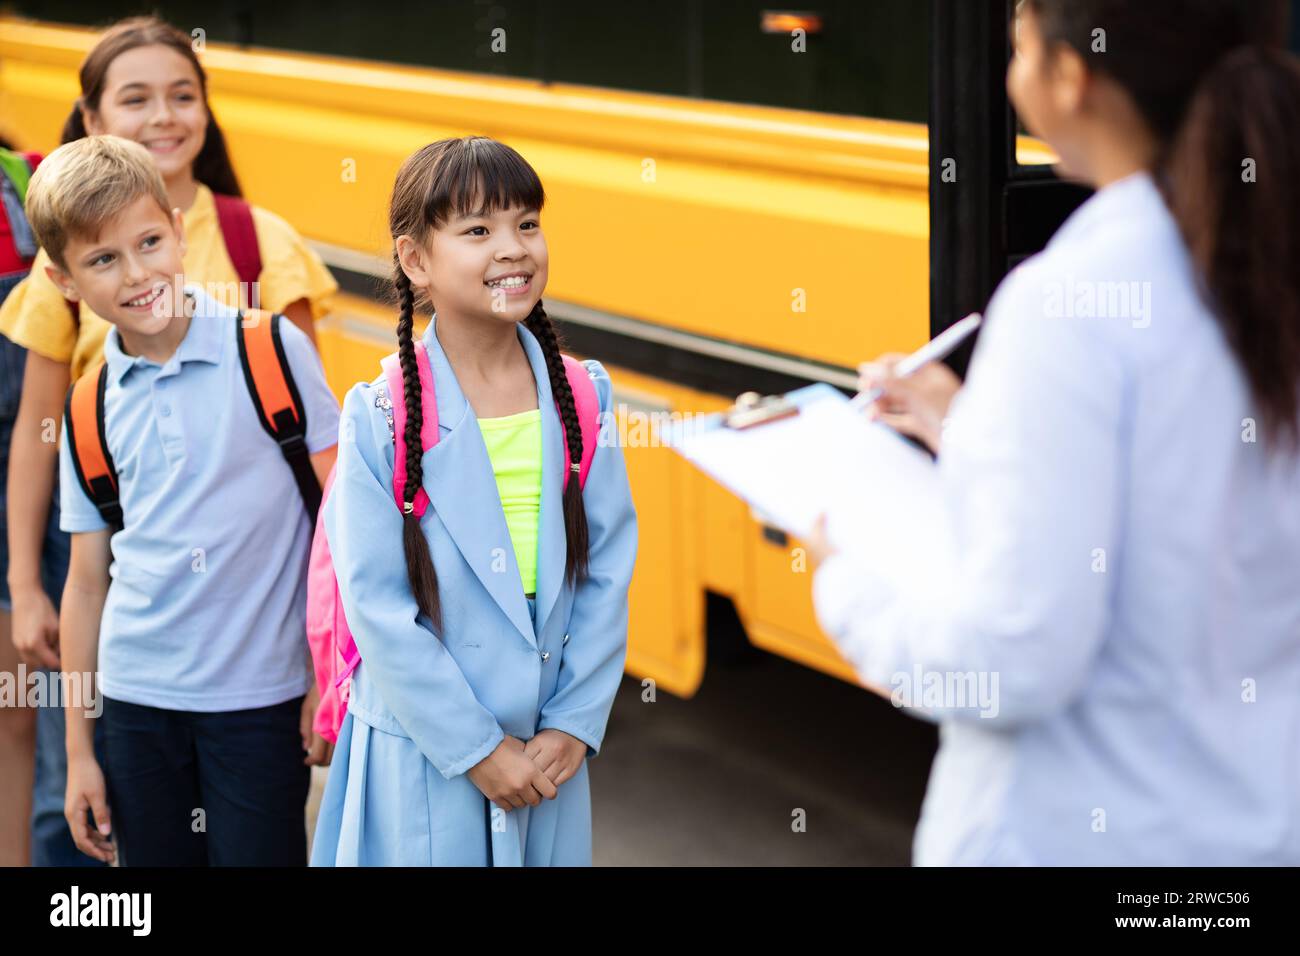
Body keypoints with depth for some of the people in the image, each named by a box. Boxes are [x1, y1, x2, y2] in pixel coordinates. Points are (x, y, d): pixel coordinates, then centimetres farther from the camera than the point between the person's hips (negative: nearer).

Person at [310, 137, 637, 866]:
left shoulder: (583, 398, 1)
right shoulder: (381, 421, -11)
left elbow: (608, 572, 2)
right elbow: (377, 608, -12)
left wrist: (574, 725, -4)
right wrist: (477, 747, -12)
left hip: (553, 755, 3)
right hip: (423, 756, -3)